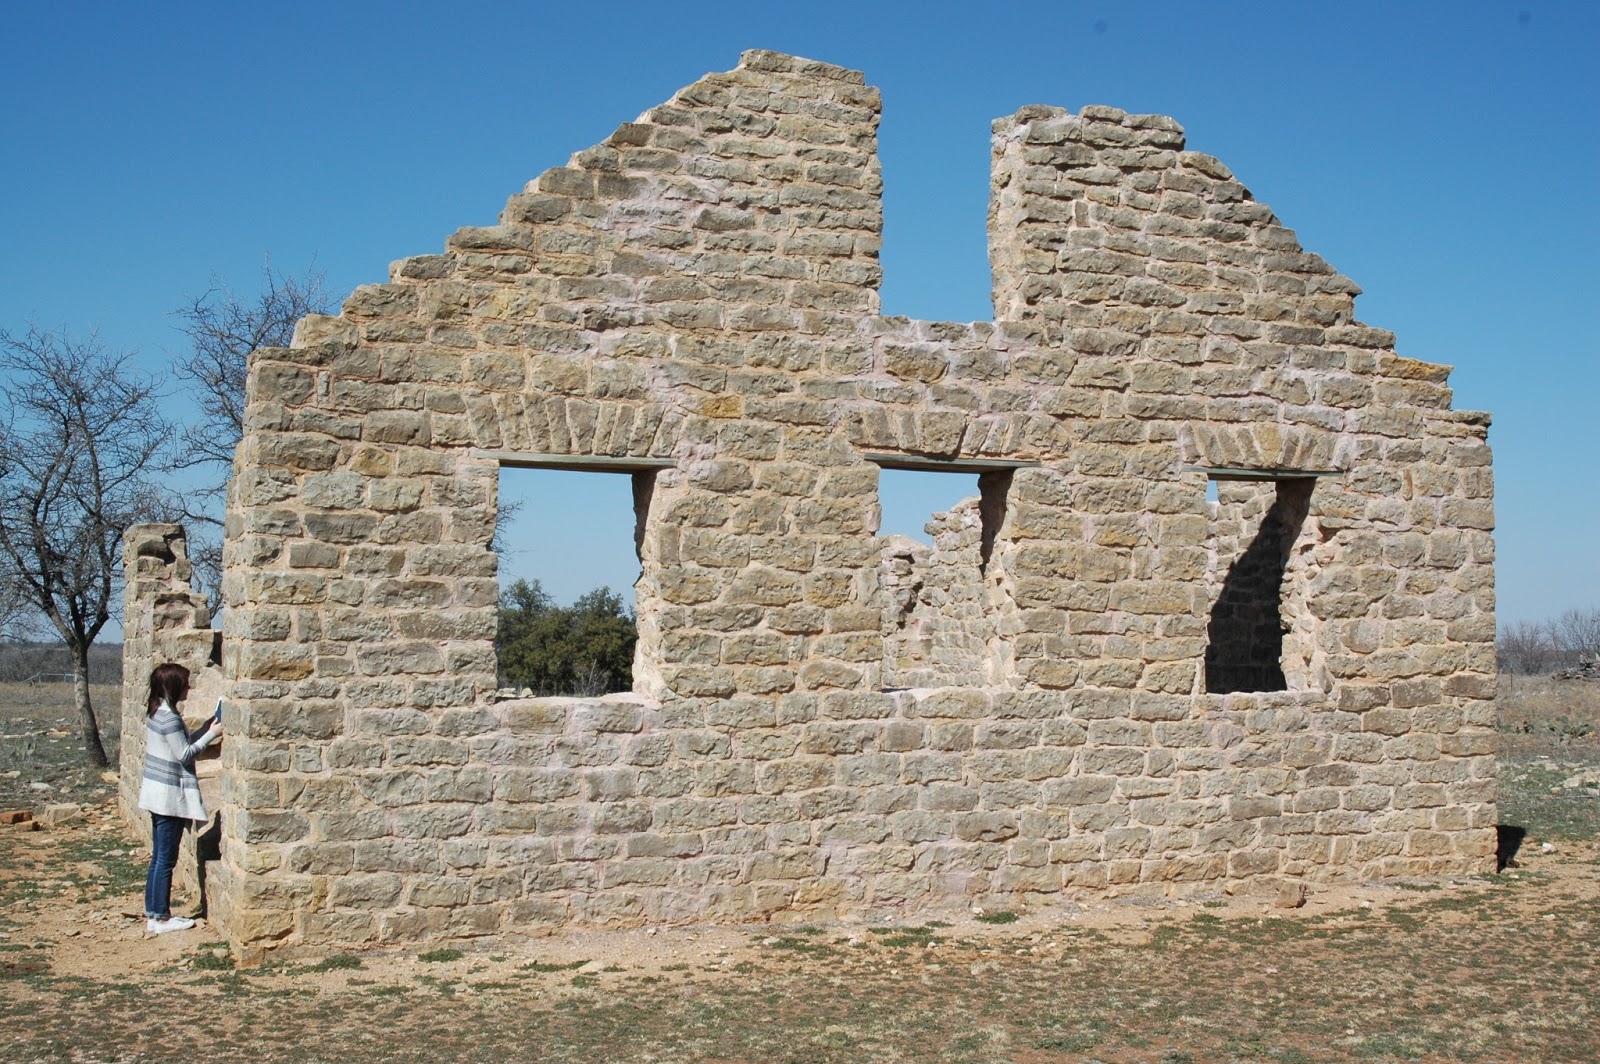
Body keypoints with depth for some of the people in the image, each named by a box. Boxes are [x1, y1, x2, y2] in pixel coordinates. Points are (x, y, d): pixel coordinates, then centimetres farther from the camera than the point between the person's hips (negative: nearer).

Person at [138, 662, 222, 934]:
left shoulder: (156, 712, 10)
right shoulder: (169, 717, -19)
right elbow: (185, 754, -16)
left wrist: (207, 732, 8)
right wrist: (211, 734, -9)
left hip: (157, 794, 10)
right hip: (169, 796, -10)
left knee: (159, 858, 14)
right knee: (166, 860, -1)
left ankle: (153, 914, 19)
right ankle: (162, 918, 5)